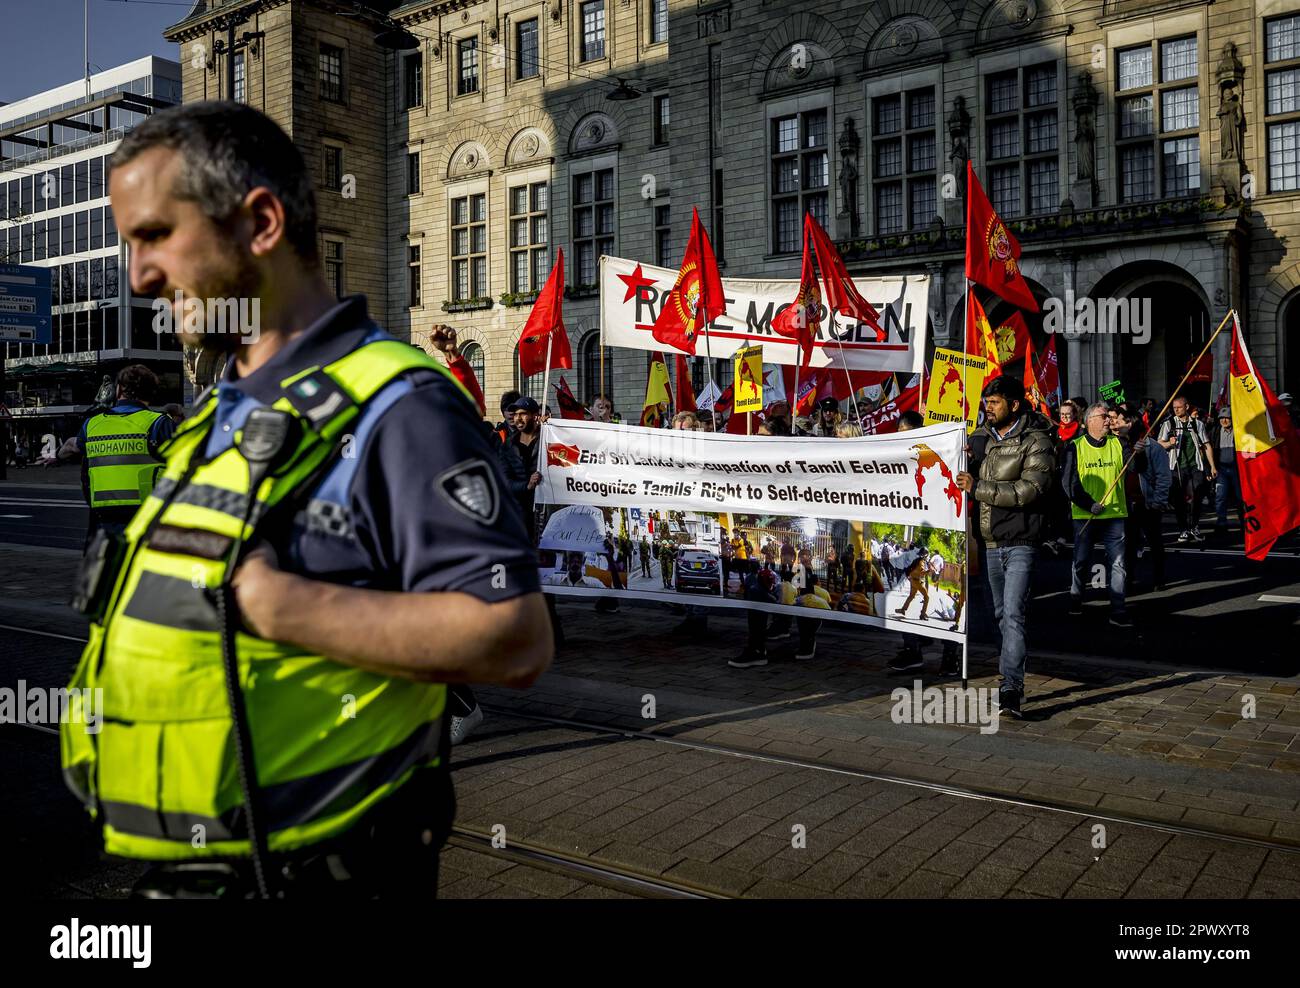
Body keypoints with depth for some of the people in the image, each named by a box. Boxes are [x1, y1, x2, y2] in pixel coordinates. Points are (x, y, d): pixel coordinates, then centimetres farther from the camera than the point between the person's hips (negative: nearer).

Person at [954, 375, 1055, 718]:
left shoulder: (1035, 441, -8)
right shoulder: (981, 437, 11)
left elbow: (1028, 490, -19)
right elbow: (966, 475, 22)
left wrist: (978, 487, -21)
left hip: (1020, 542, -7)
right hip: (991, 541, 7)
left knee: (1013, 614, -15)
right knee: (1002, 614, 15)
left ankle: (1011, 689, -16)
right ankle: (1014, 678, 27)